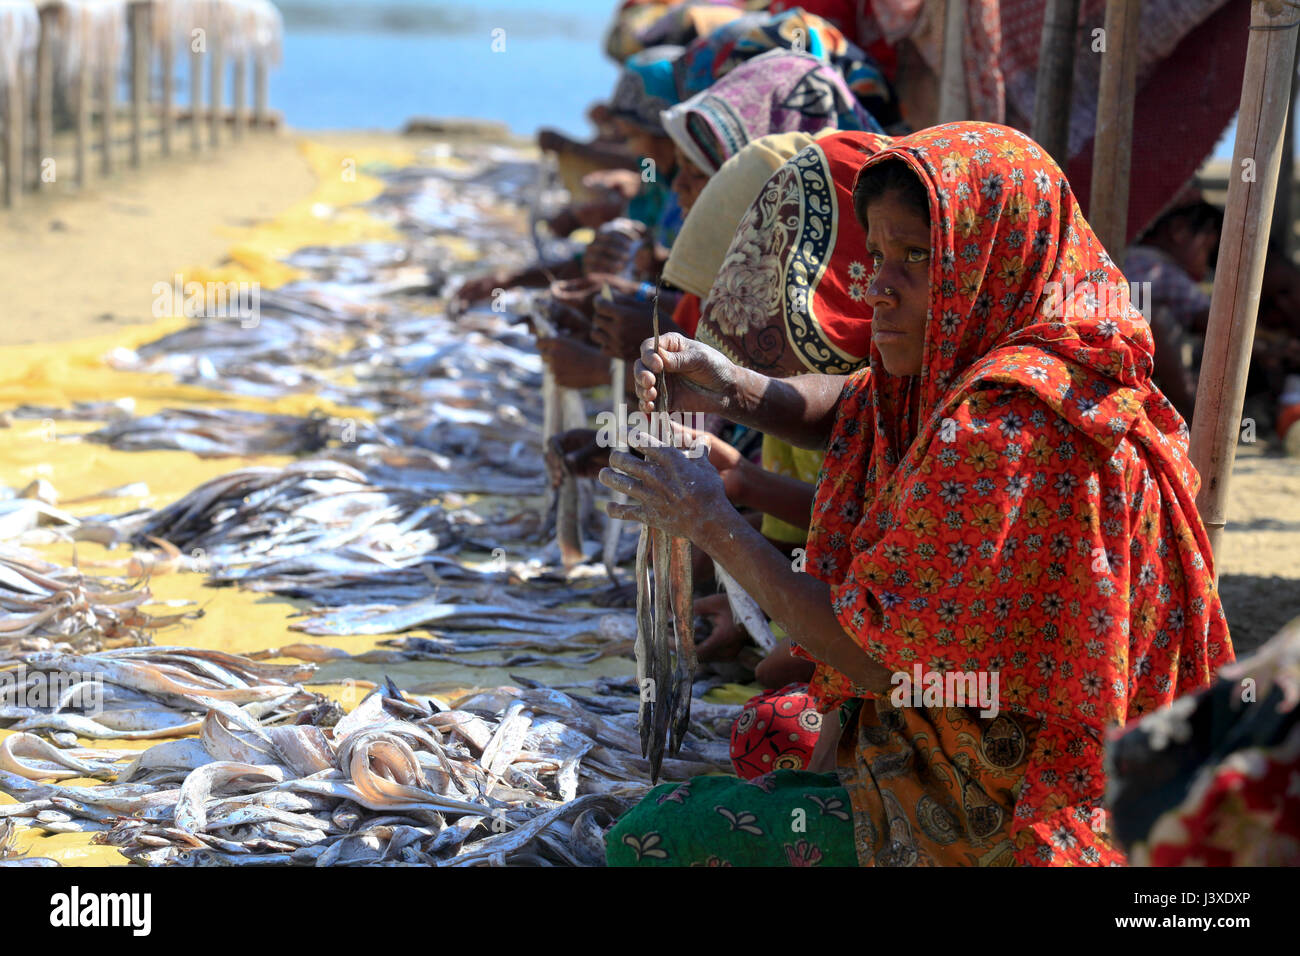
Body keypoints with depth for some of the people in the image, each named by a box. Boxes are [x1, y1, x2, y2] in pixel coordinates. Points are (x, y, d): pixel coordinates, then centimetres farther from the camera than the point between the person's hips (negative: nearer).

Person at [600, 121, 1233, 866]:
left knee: (649, 838, -6)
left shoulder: (1005, 427, -28)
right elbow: (857, 412, 19)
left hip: (997, 824, -10)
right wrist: (733, 391, -2)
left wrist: (716, 526, -15)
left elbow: (875, 656, -25)